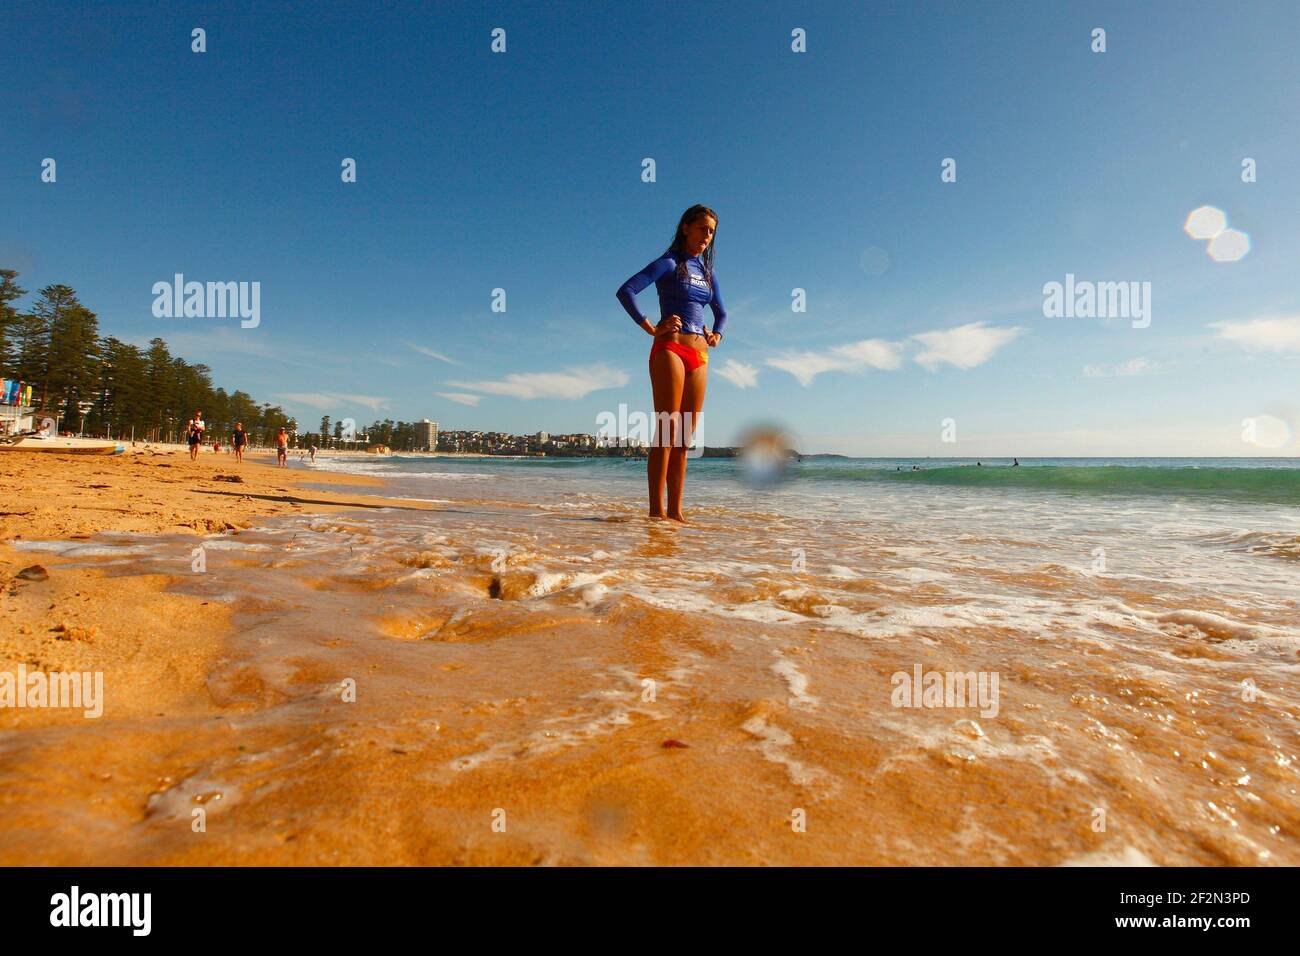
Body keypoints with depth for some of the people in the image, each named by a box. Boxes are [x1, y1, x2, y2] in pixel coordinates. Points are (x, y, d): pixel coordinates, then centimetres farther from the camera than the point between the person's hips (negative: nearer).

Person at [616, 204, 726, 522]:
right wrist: (651, 328, -11)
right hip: (670, 350, -7)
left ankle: (676, 511, 6)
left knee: (685, 437, 3)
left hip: (699, 356, 7)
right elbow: (625, 291, -11)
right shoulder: (669, 264, 1)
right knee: (666, 431, -12)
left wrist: (717, 334, 13)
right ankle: (657, 511, -12)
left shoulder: (707, 272, 21)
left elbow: (721, 312, 33)